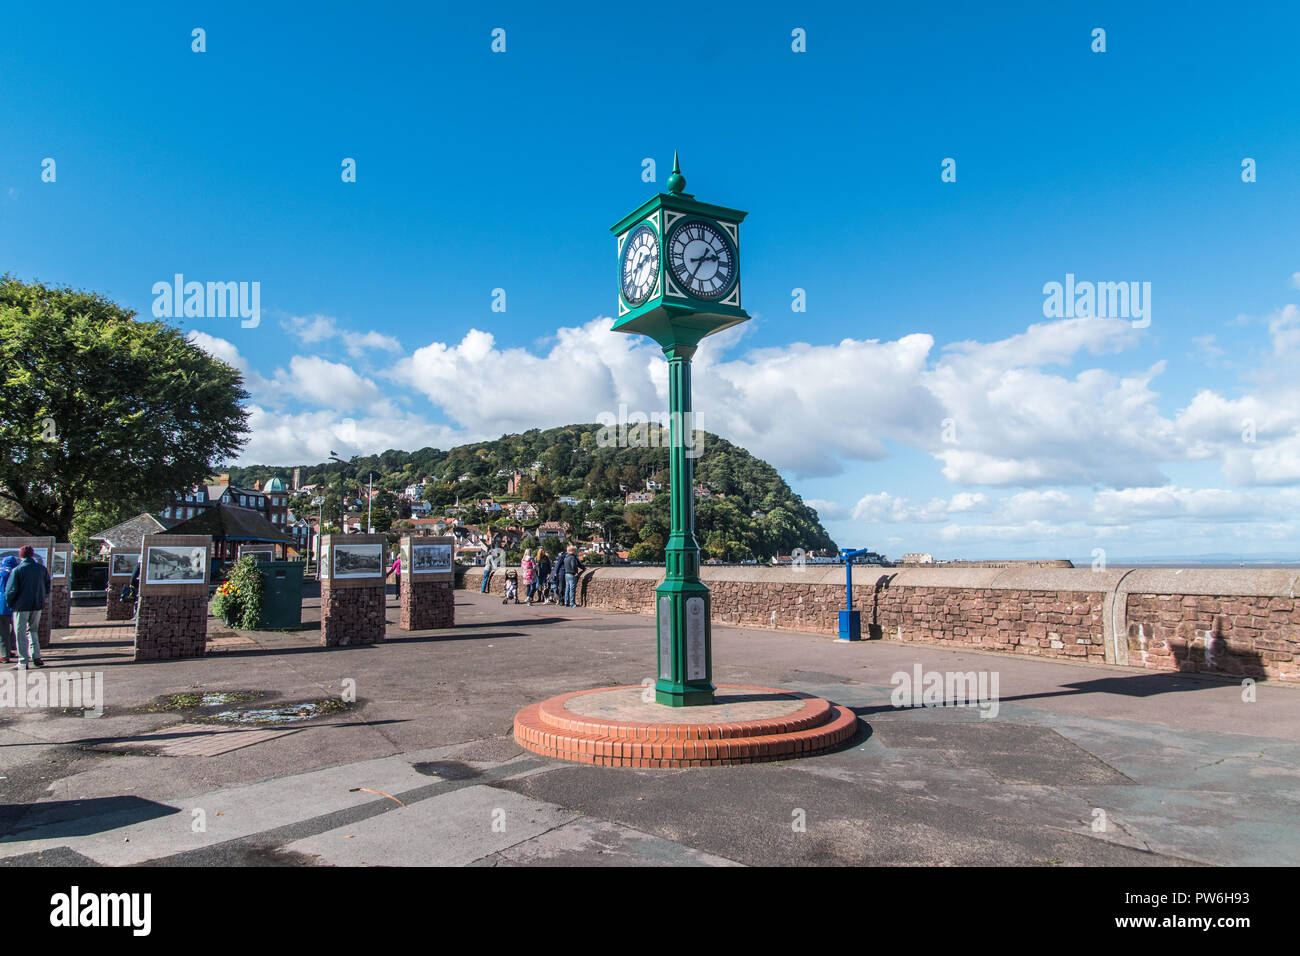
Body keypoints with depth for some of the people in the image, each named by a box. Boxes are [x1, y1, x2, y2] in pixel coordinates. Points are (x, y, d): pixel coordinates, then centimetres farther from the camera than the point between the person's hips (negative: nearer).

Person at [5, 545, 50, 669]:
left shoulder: (17, 570, -10)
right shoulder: (42, 568, 3)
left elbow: (11, 590, -11)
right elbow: (47, 586, 11)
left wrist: (9, 603, 5)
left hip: (21, 606, -4)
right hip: (37, 605, 4)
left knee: (21, 634, 4)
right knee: (33, 631, 18)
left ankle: (23, 662, 6)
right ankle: (36, 657, 12)